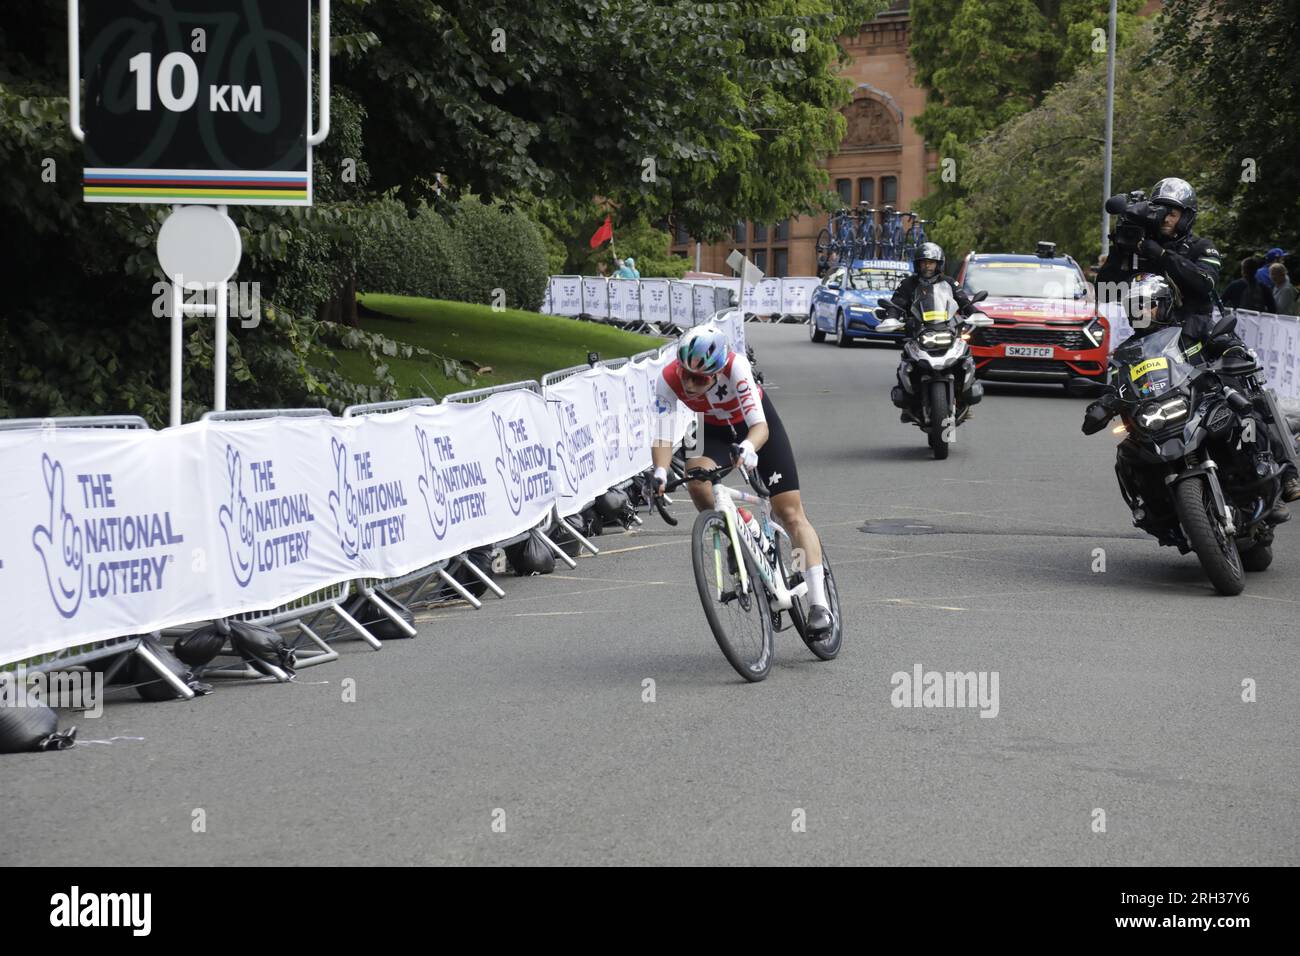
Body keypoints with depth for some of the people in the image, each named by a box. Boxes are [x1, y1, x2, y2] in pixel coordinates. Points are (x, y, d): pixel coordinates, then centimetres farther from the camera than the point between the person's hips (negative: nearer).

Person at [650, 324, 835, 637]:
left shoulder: (735, 366, -37)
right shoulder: (668, 380, -29)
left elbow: (760, 426, -43)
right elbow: (662, 436, -31)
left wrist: (748, 448, -64)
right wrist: (660, 473, -50)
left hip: (757, 426, -2)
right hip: (717, 432, 2)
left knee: (790, 513, -9)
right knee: (695, 474, -31)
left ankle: (819, 604, -9)